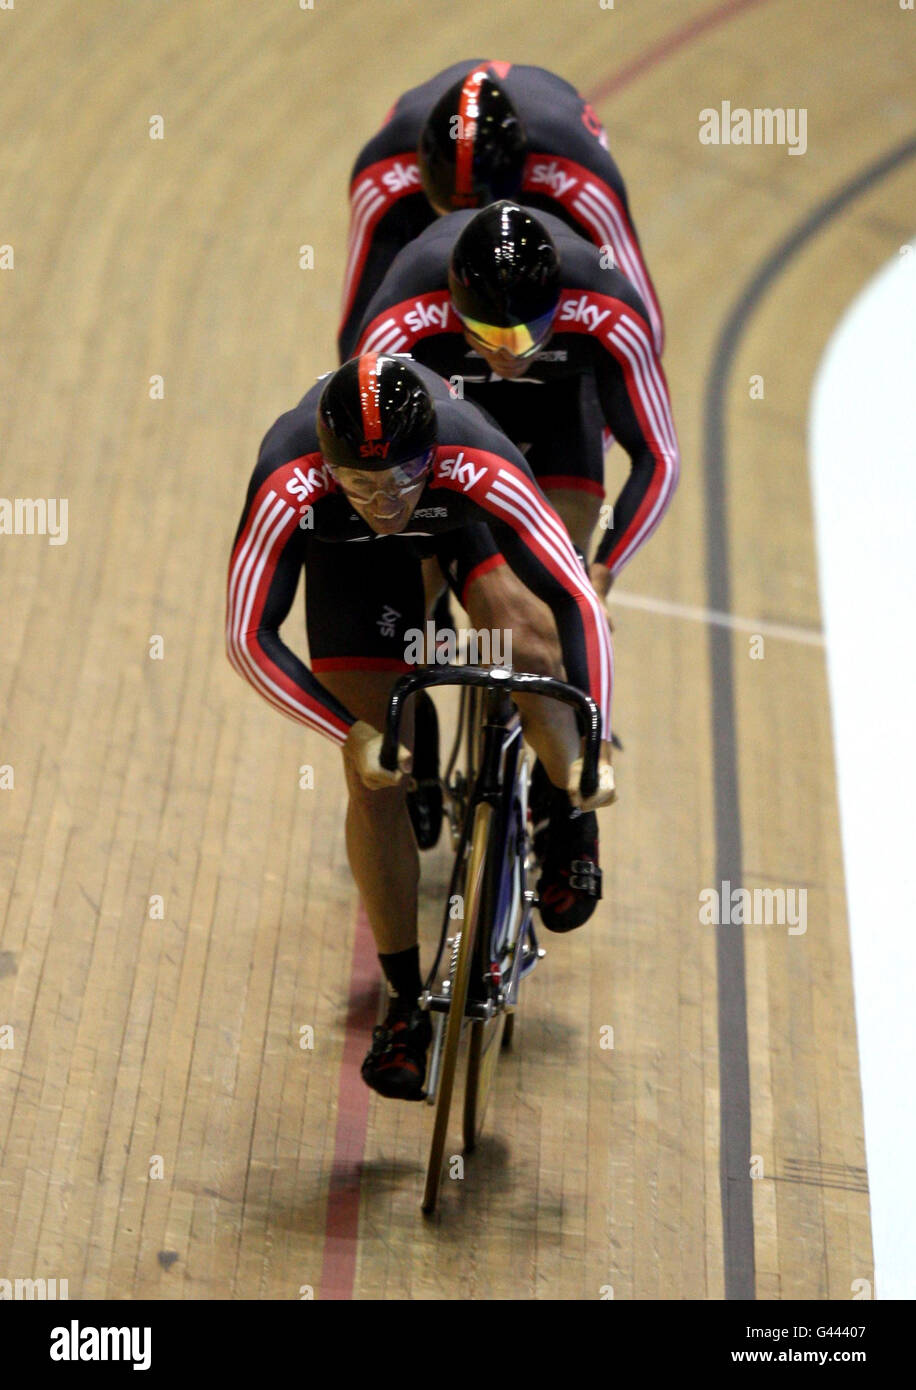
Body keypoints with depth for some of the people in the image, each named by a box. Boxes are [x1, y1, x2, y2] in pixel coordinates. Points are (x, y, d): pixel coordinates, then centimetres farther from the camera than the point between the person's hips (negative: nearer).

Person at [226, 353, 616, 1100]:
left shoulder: (481, 466, -41)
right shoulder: (288, 485, -40)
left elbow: (578, 600, -35)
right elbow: (249, 636, -30)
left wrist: (597, 739, -42)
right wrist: (355, 732, -35)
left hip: (462, 518, 0)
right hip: (348, 557, 1)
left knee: (523, 634, -33)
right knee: (375, 777, -5)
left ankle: (573, 821, -4)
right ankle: (408, 1004, 8)